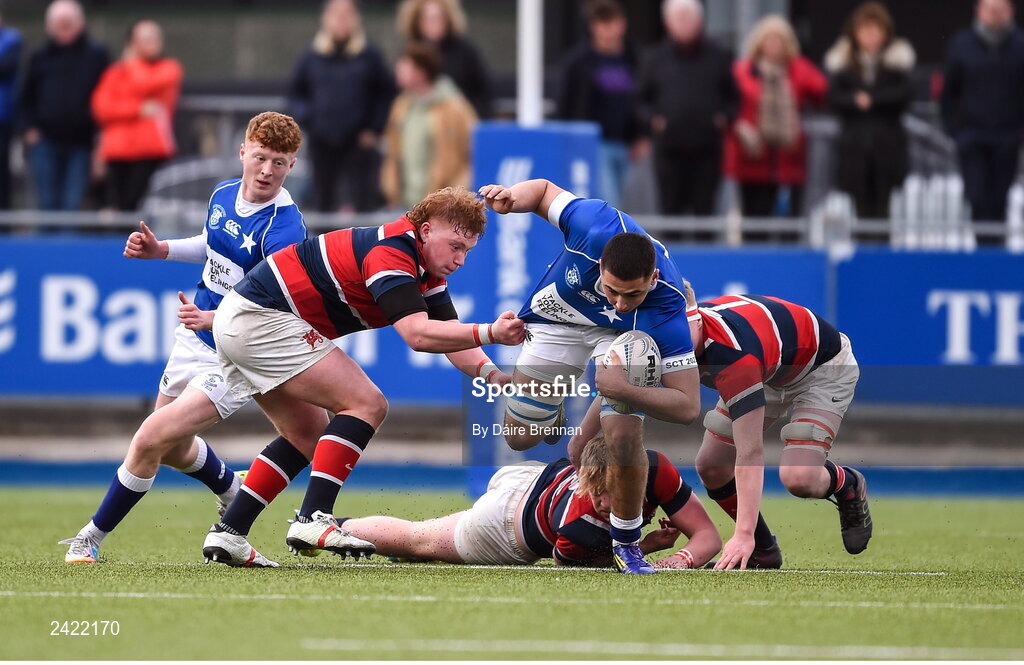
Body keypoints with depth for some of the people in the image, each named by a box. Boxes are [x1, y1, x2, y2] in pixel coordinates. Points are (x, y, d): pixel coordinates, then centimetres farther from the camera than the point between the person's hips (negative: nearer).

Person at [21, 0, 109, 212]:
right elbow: (27, 98, 16)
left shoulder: (96, 56, 2)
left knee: (73, 204, -6)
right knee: (48, 203, 1)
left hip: (81, 144, -2)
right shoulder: (40, 57, 8)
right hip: (46, 141, 2)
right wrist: (31, 128, 3)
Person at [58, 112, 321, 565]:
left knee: (152, 439, -15)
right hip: (196, 340, 8)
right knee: (175, 450, 23)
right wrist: (161, 250, 8)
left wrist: (213, 318, -44)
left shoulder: (284, 228, -25)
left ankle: (94, 536, 3)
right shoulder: (223, 195, -1)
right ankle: (234, 496, 54)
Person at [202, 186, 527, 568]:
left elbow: (452, 339, 6)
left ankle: (227, 534, 13)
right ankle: (312, 521, -21)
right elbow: (418, 334, -30)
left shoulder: (426, 274, 12)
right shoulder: (393, 253, -19)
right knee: (366, 405, -13)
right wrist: (490, 333, -37)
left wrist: (493, 375, -12)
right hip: (264, 319, -11)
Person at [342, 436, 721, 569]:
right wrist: (647, 545, -25)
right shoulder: (576, 528, -47)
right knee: (416, 540, 23)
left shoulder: (656, 470, -39)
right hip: (512, 516, -5)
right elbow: (589, 562, -20)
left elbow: (708, 536, -31)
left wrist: (684, 559, -51)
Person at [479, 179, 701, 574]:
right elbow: (544, 191, -18)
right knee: (520, 436, 11)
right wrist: (510, 198, -39)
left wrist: (625, 390, -55)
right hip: (558, 317, 3)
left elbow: (688, 406, -42)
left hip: (623, 335, -2)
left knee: (624, 436, -24)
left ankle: (626, 543, 0)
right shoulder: (594, 225, -42)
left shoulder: (666, 310, -43)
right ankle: (555, 414, 50)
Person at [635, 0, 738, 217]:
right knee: (671, 208, 0)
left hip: (707, 150, 0)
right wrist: (651, 119, -4)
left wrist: (725, 117, -3)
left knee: (704, 207, -1)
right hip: (670, 149, 0)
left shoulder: (717, 57, 7)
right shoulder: (658, 59, 6)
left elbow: (734, 97, 14)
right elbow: (642, 99, 14)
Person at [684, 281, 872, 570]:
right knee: (711, 465, -4)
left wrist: (744, 534, -45)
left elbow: (750, 453, -43)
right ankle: (763, 550, 17)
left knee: (798, 479, -26)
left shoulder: (731, 353, -43)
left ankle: (848, 485, 9)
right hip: (771, 371, 8)